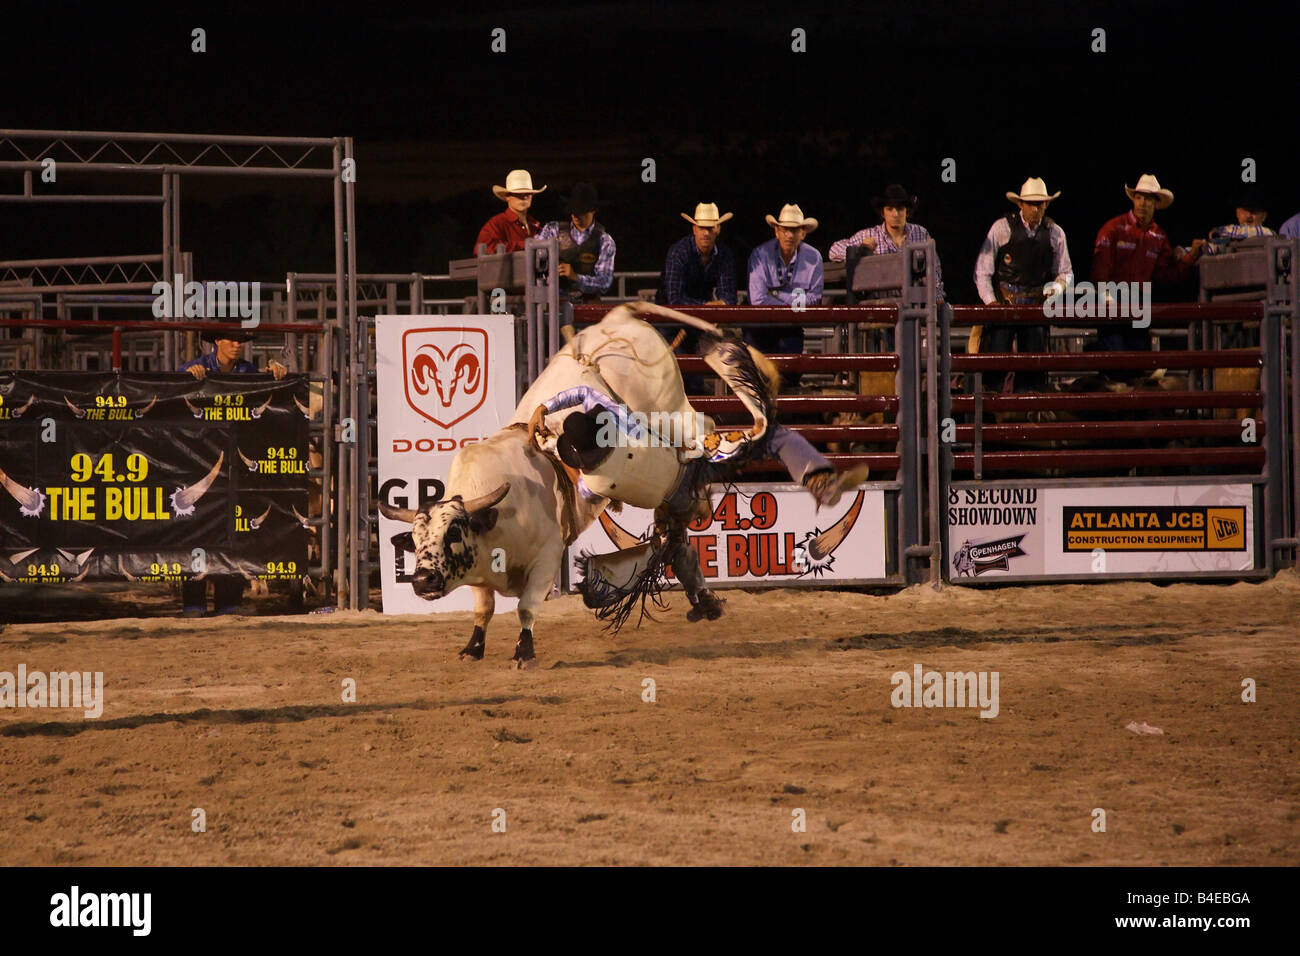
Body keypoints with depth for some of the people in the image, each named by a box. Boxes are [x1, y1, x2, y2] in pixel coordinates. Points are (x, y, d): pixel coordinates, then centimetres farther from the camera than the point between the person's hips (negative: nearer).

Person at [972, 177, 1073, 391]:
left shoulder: (1055, 234, 7)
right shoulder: (1002, 228, -2)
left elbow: (1066, 274, 16)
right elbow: (982, 271, -1)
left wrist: (1058, 287, -8)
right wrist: (990, 302, -12)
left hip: (1037, 302, 3)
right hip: (1003, 300, -3)